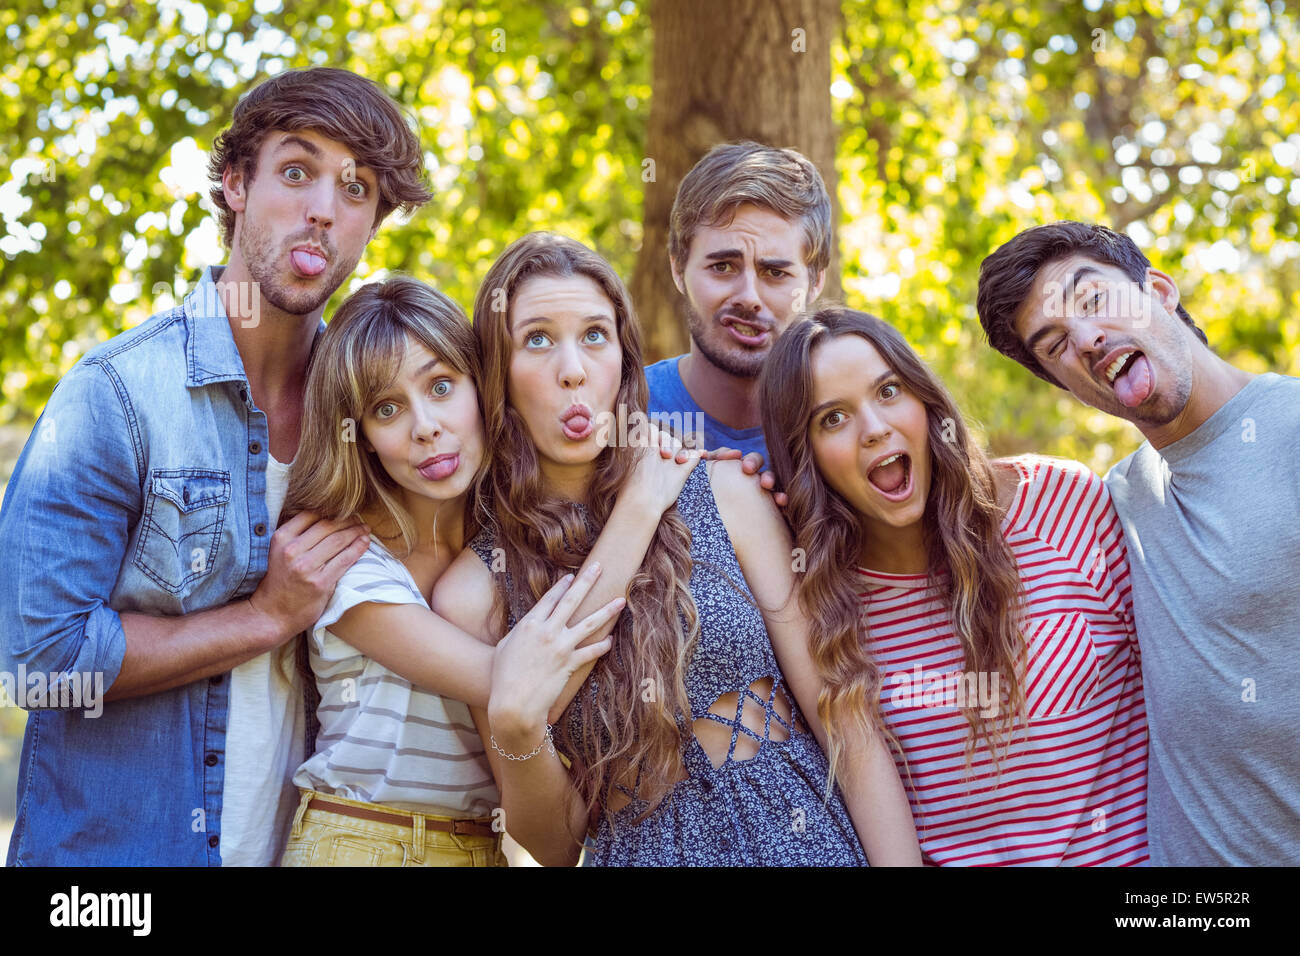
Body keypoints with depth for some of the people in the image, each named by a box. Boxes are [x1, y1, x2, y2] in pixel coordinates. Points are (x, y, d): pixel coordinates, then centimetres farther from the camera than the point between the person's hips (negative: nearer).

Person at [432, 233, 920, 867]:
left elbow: (847, 727, -2)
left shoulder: (724, 493, -3)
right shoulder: (472, 593, -2)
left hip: (812, 838, -1)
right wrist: (512, 725, -17)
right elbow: (556, 845, 1)